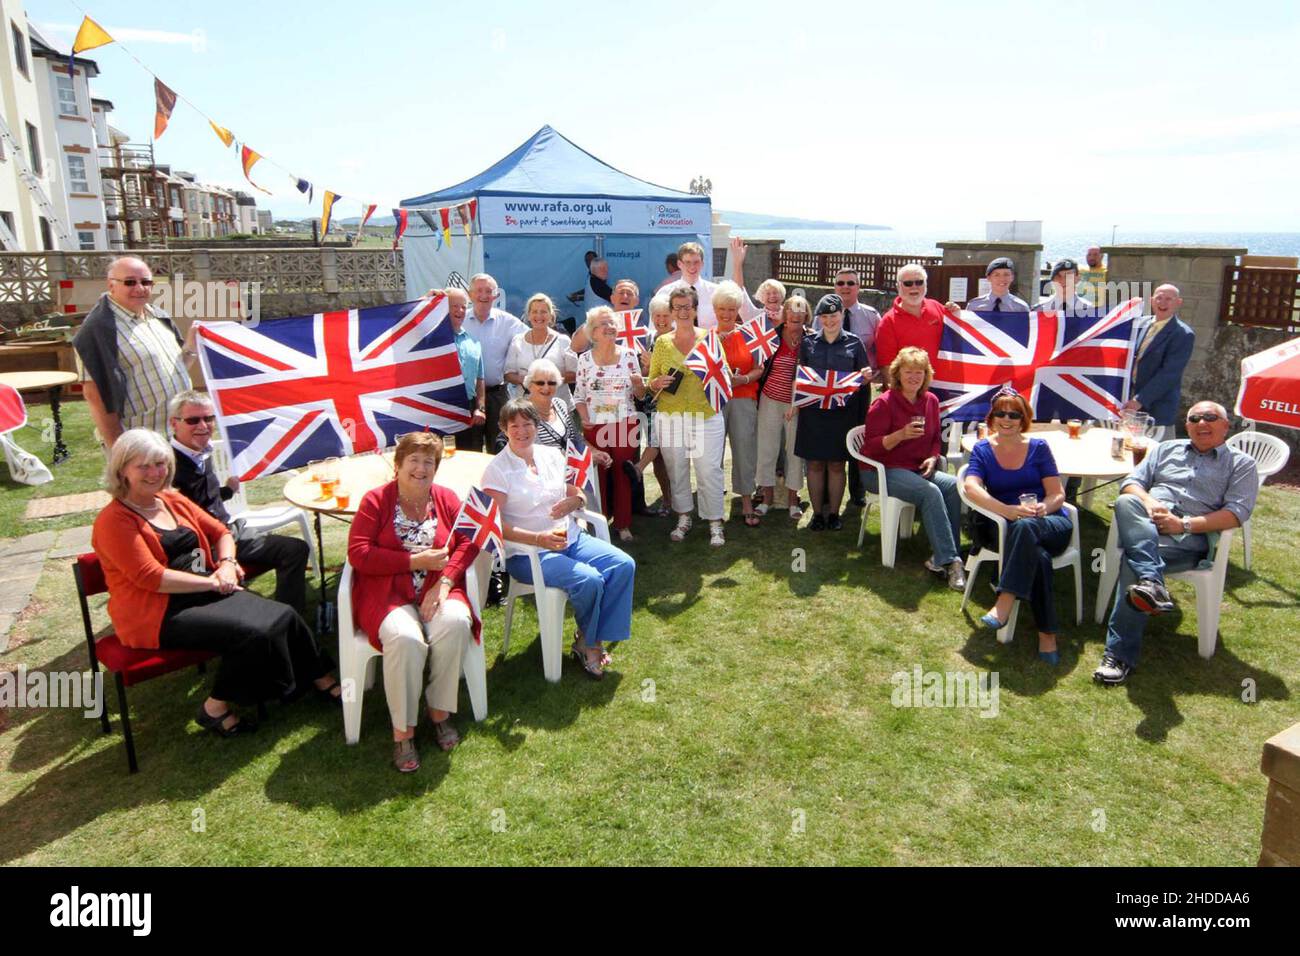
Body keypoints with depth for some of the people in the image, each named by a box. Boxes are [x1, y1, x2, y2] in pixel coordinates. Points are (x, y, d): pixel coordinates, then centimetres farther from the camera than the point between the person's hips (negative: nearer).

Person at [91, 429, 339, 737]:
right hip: (159, 612, -7)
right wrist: (211, 582, -17)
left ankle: (322, 680, 4)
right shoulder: (114, 521, -11)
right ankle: (215, 709, -8)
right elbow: (150, 576, -19)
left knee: (282, 616, -12)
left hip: (205, 592, 7)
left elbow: (220, 532, 18)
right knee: (253, 632, -27)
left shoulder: (173, 501, 12)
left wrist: (227, 563, -2)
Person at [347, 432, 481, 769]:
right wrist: (416, 561, -12)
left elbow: (468, 543, 2)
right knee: (406, 638, -33)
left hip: (437, 590, 3)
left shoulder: (447, 499, 12)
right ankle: (402, 731, -17)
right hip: (388, 593, -2)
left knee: (455, 622, -31)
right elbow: (358, 554, -8)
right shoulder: (375, 500, 2)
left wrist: (445, 581, -15)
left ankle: (440, 711, -10)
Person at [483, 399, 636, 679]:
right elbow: (494, 524, -15)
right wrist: (538, 539, -27)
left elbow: (579, 495, 15)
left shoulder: (551, 455, 11)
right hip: (527, 553, -6)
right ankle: (587, 642, 1)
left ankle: (593, 640, -5)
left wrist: (571, 502, -11)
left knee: (624, 565, -15)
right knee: (589, 580, -28)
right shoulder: (498, 470, -6)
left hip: (571, 539, 7)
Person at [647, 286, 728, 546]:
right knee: (676, 470, 11)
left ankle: (715, 524, 11)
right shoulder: (662, 343, 4)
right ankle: (684, 518, 28)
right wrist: (658, 383, -11)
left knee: (709, 471, -1)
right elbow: (651, 381, 10)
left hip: (706, 416, -2)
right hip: (669, 417, 2)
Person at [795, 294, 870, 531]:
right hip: (812, 410, 1)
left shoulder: (854, 343, 5)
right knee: (814, 463, 4)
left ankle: (834, 513, 18)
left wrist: (866, 376, -14)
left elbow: (862, 379, 10)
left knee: (836, 464, 6)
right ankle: (817, 513, 15)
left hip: (842, 411, -1)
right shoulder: (808, 342, 7)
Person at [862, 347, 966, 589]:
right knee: (930, 492, -30)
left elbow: (935, 440, 20)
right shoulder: (884, 404, -10)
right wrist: (901, 435, -26)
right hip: (882, 472, -6)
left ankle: (940, 557, -18)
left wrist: (933, 458, -2)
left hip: (917, 469, 6)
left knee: (954, 486, -21)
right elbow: (871, 447, -13)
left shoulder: (931, 401, 10)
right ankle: (948, 561, -27)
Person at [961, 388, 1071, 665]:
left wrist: (1043, 508, -22)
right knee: (1037, 555, -35)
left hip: (1052, 523, 0)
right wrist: (1009, 510, -29)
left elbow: (1057, 494, 3)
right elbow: (972, 488, -13)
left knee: (1026, 527, -38)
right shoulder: (982, 450, 7)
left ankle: (1004, 604, -45)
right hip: (1005, 526, 0)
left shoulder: (1038, 448, 8)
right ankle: (1047, 633, -33)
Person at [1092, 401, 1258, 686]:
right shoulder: (1167, 449, 28)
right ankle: (1152, 584, -50)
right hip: (1144, 526, 4)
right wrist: (1148, 501, -6)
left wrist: (1185, 524, -13)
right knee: (1125, 502, -33)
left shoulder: (1241, 464, 16)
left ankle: (1120, 655, -32)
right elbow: (1131, 482, 18)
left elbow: (1236, 513, 0)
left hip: (1190, 537, -3)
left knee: (1133, 559, -33)